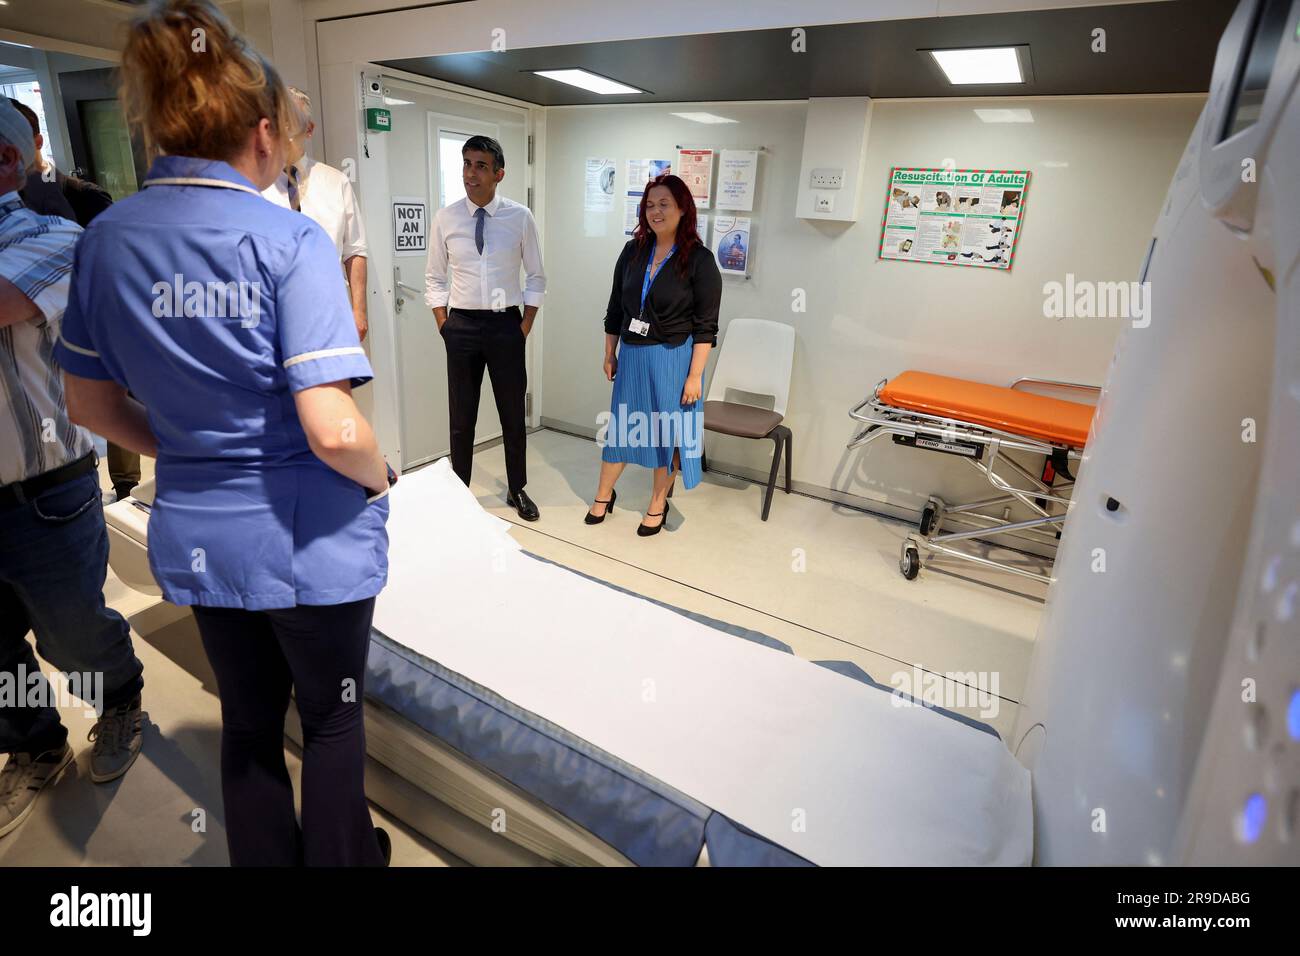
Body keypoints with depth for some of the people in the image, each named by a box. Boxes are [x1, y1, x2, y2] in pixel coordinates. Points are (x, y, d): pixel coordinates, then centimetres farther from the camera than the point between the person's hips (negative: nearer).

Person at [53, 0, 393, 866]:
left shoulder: (107, 238, 0)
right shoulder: (289, 240, -19)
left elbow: (91, 405, 8)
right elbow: (332, 431, -26)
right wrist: (380, 476, -7)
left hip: (197, 535, 5)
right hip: (309, 538, -5)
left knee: (248, 722, 25)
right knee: (333, 719, 20)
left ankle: (266, 859, 47)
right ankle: (341, 856, 42)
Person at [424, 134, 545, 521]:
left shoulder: (520, 217, -3)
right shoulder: (446, 218, 0)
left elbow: (536, 277, 4)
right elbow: (435, 278, 7)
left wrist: (526, 326, -3)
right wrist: (444, 325, 0)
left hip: (505, 323, 0)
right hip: (462, 324, 1)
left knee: (513, 412, 10)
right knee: (461, 416, 9)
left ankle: (517, 489, 28)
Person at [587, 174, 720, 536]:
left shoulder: (699, 259, -9)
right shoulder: (633, 251, 4)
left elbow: (706, 326, -10)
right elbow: (615, 308, 11)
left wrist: (695, 375, -14)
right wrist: (610, 354, 12)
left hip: (673, 357, -4)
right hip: (632, 355, 4)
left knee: (667, 432, 7)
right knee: (619, 426, 13)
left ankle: (658, 505, 26)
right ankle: (603, 496, 31)